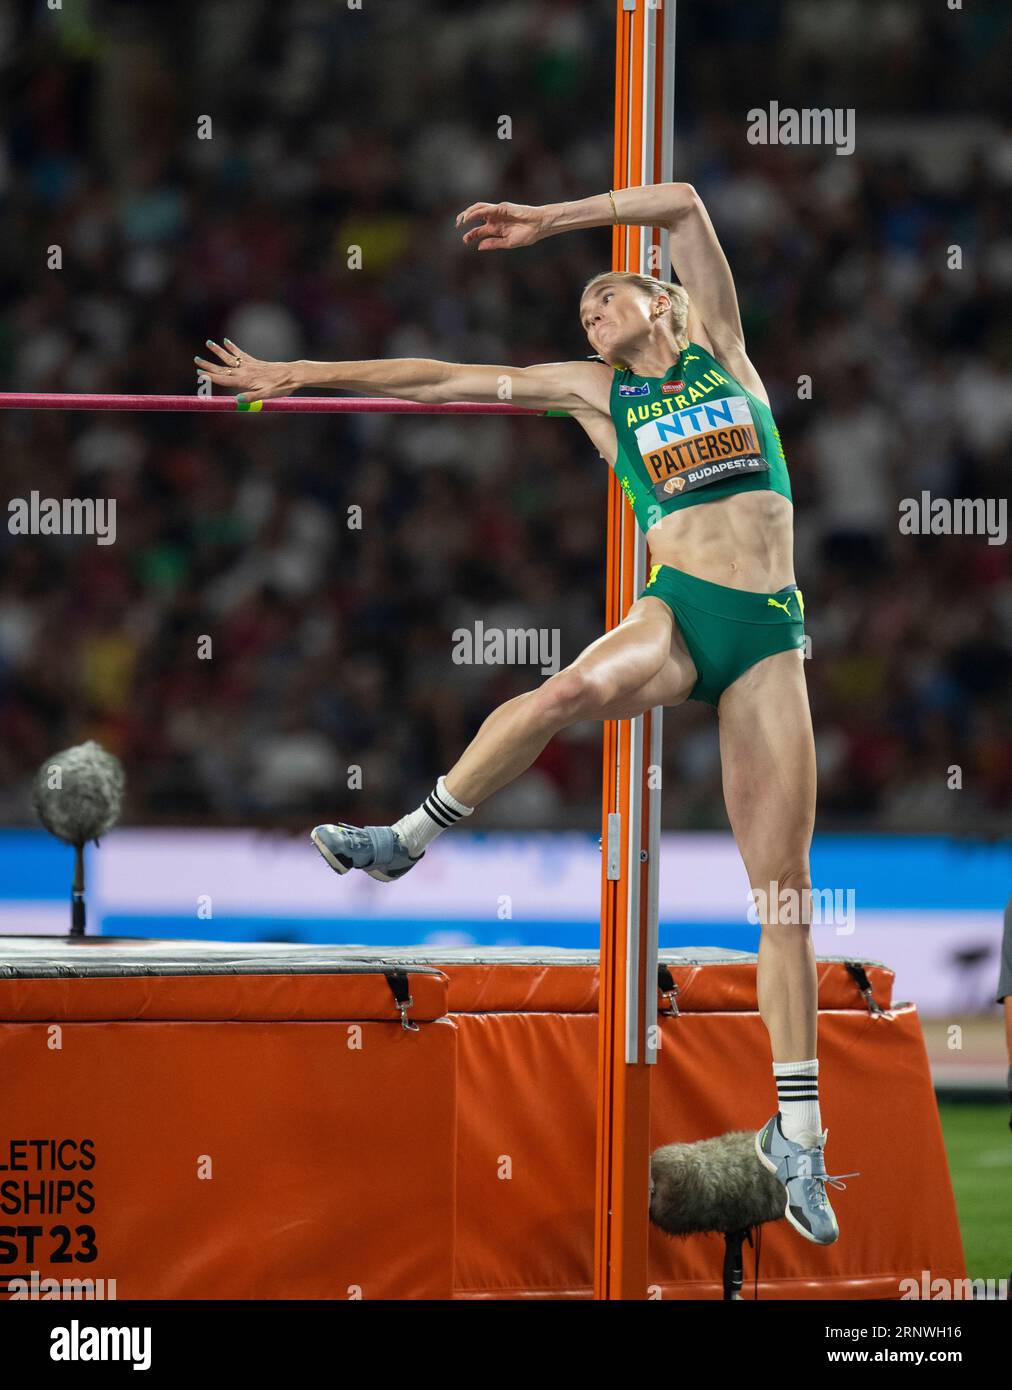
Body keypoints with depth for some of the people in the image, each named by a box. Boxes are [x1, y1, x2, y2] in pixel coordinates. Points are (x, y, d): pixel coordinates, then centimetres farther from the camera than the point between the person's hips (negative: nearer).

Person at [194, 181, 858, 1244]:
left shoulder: (723, 349, 17)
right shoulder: (593, 391, 15)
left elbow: (684, 206, 12)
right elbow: (441, 381, 14)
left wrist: (550, 221, 12)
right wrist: (299, 376, 13)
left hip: (768, 637, 1)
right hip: (676, 611, -1)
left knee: (782, 886, -4)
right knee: (568, 690, -37)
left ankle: (797, 1132, -2)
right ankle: (410, 837, -20)